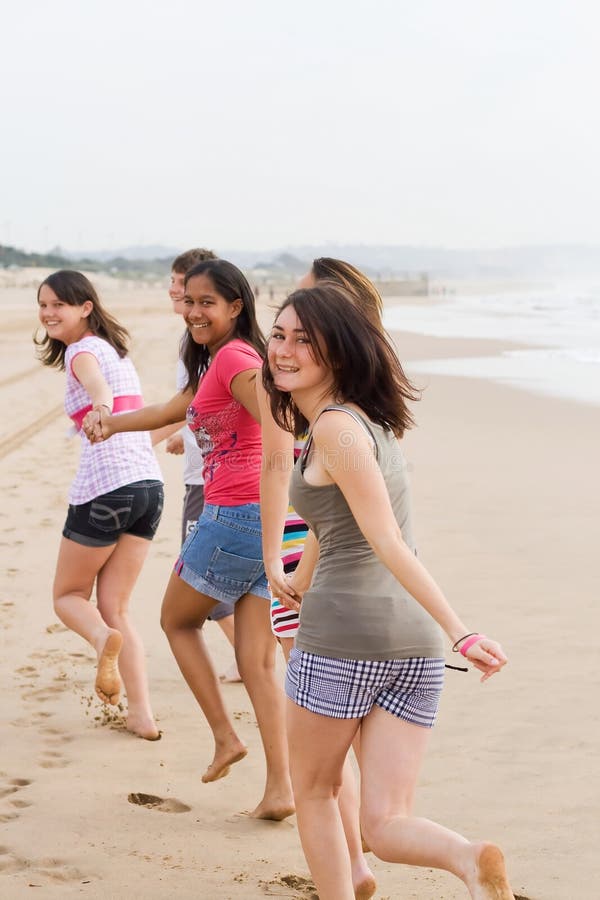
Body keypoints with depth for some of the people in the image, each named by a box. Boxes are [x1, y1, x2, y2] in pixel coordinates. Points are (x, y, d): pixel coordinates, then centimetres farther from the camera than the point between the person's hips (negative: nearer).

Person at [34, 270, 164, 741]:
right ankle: (142, 715, 1)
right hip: (150, 485, 7)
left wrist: (100, 413, -48)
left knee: (69, 595, 11)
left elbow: (100, 388, -28)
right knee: (115, 607, 11)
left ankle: (106, 640, -20)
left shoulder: (82, 349, -4)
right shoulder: (115, 349, 19)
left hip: (104, 486, -7)